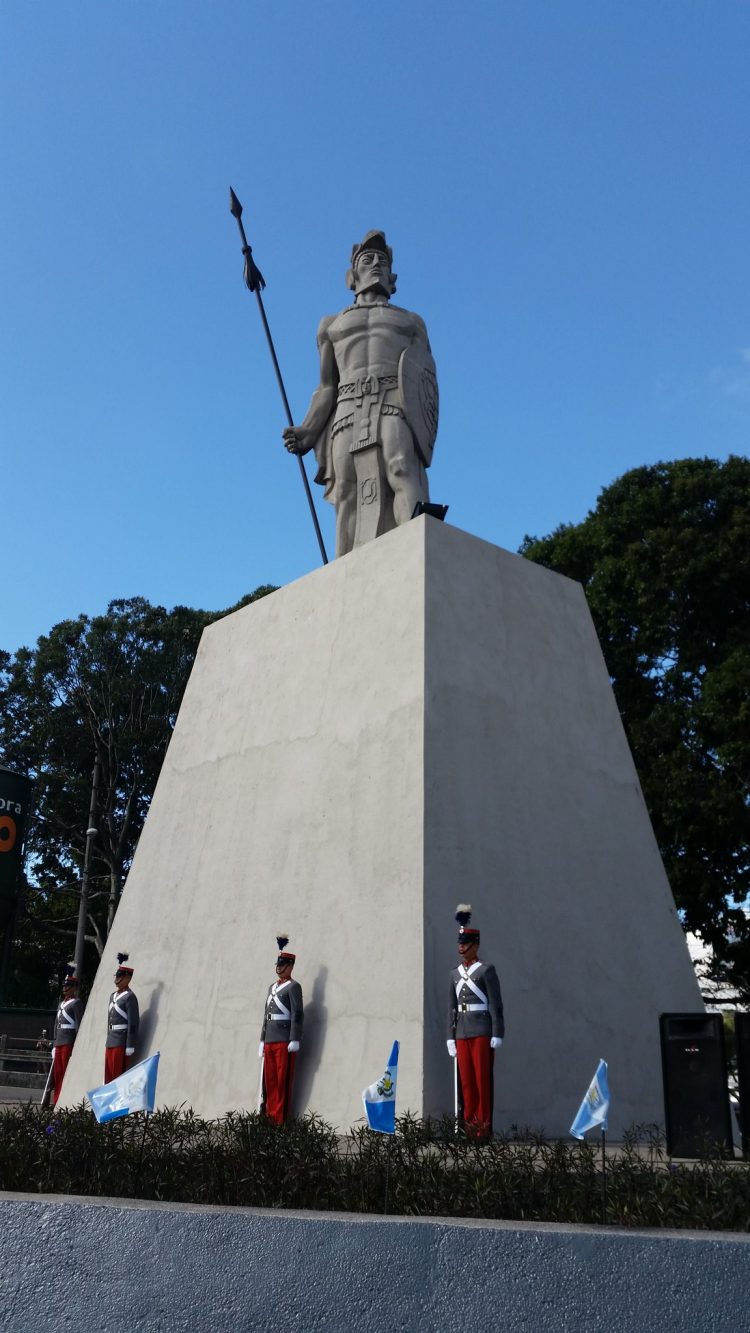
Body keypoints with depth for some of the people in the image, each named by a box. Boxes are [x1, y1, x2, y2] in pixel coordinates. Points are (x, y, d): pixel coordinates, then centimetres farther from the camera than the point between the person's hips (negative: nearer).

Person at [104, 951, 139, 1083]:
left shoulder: (130, 997, -10)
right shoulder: (113, 996, 15)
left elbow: (133, 1024, -15)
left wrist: (130, 1049, -18)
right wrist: (109, 1041, 16)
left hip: (121, 1043, -8)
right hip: (110, 1042, 8)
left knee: (118, 1078, -4)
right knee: (108, 1079, 11)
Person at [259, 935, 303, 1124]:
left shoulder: (293, 987, -4)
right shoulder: (272, 988, 19)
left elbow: (297, 1014, -11)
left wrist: (295, 1040, -17)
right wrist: (262, 1040, 18)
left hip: (285, 1040, -7)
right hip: (269, 1040, 7)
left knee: (283, 1080, -3)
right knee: (269, 1080, 9)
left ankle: (280, 1120, 1)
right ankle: (270, 1116, 16)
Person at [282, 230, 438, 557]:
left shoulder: (412, 321, 29)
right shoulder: (331, 325, 31)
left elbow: (428, 379, 15)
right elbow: (328, 388, 21)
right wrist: (308, 432, 1)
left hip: (398, 410, -1)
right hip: (349, 416, 2)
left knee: (402, 471, -32)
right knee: (354, 507, -17)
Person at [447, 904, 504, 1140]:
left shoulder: (486, 970, -3)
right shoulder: (455, 974, 13)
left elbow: (496, 1004, -7)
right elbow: (452, 1007, 15)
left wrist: (497, 1035, -11)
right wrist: (450, 1037, 12)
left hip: (482, 1032, -5)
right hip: (461, 1032, 5)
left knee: (483, 1079, -1)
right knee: (466, 1081, 7)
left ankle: (484, 1127, 7)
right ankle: (469, 1126, 15)